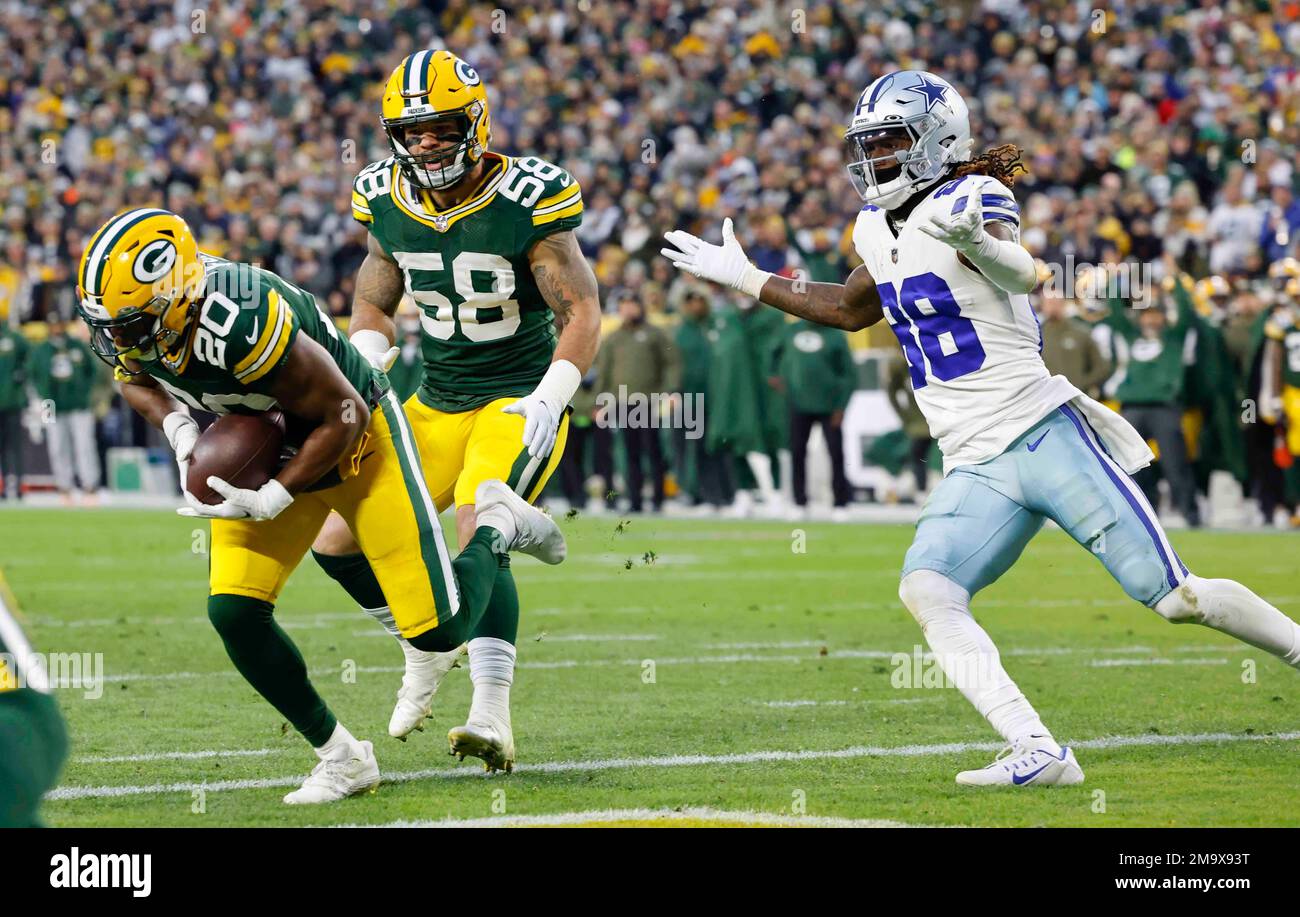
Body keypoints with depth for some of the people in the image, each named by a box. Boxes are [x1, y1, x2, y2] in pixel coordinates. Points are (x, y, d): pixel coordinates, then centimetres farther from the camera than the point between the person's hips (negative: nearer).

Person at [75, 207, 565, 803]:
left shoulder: (239, 324, -40)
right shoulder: (129, 324, -18)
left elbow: (343, 417, -27)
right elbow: (135, 379, 8)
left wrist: (270, 501, -28)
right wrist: (179, 429, -13)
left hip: (358, 440, -7)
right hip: (267, 453, 7)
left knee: (438, 631, -8)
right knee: (233, 611, -11)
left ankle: (496, 526, 23)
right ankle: (340, 757, 6)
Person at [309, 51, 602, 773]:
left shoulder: (526, 201, -16)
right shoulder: (390, 204, 0)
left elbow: (580, 314, -13)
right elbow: (372, 302, 15)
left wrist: (544, 407, -24)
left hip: (519, 398, -6)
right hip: (435, 406, 6)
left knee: (477, 532, -29)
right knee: (336, 540, 2)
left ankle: (492, 717, -31)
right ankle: (426, 650, 26)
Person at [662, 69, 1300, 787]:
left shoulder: (970, 199, -9)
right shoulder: (879, 228, 13)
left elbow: (1023, 277, -30)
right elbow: (851, 310, 33)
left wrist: (972, 236, -51)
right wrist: (746, 280, 32)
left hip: (1043, 435, -7)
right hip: (975, 470, 7)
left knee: (1176, 597, -9)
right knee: (925, 592, -20)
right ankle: (1038, 754, -25)